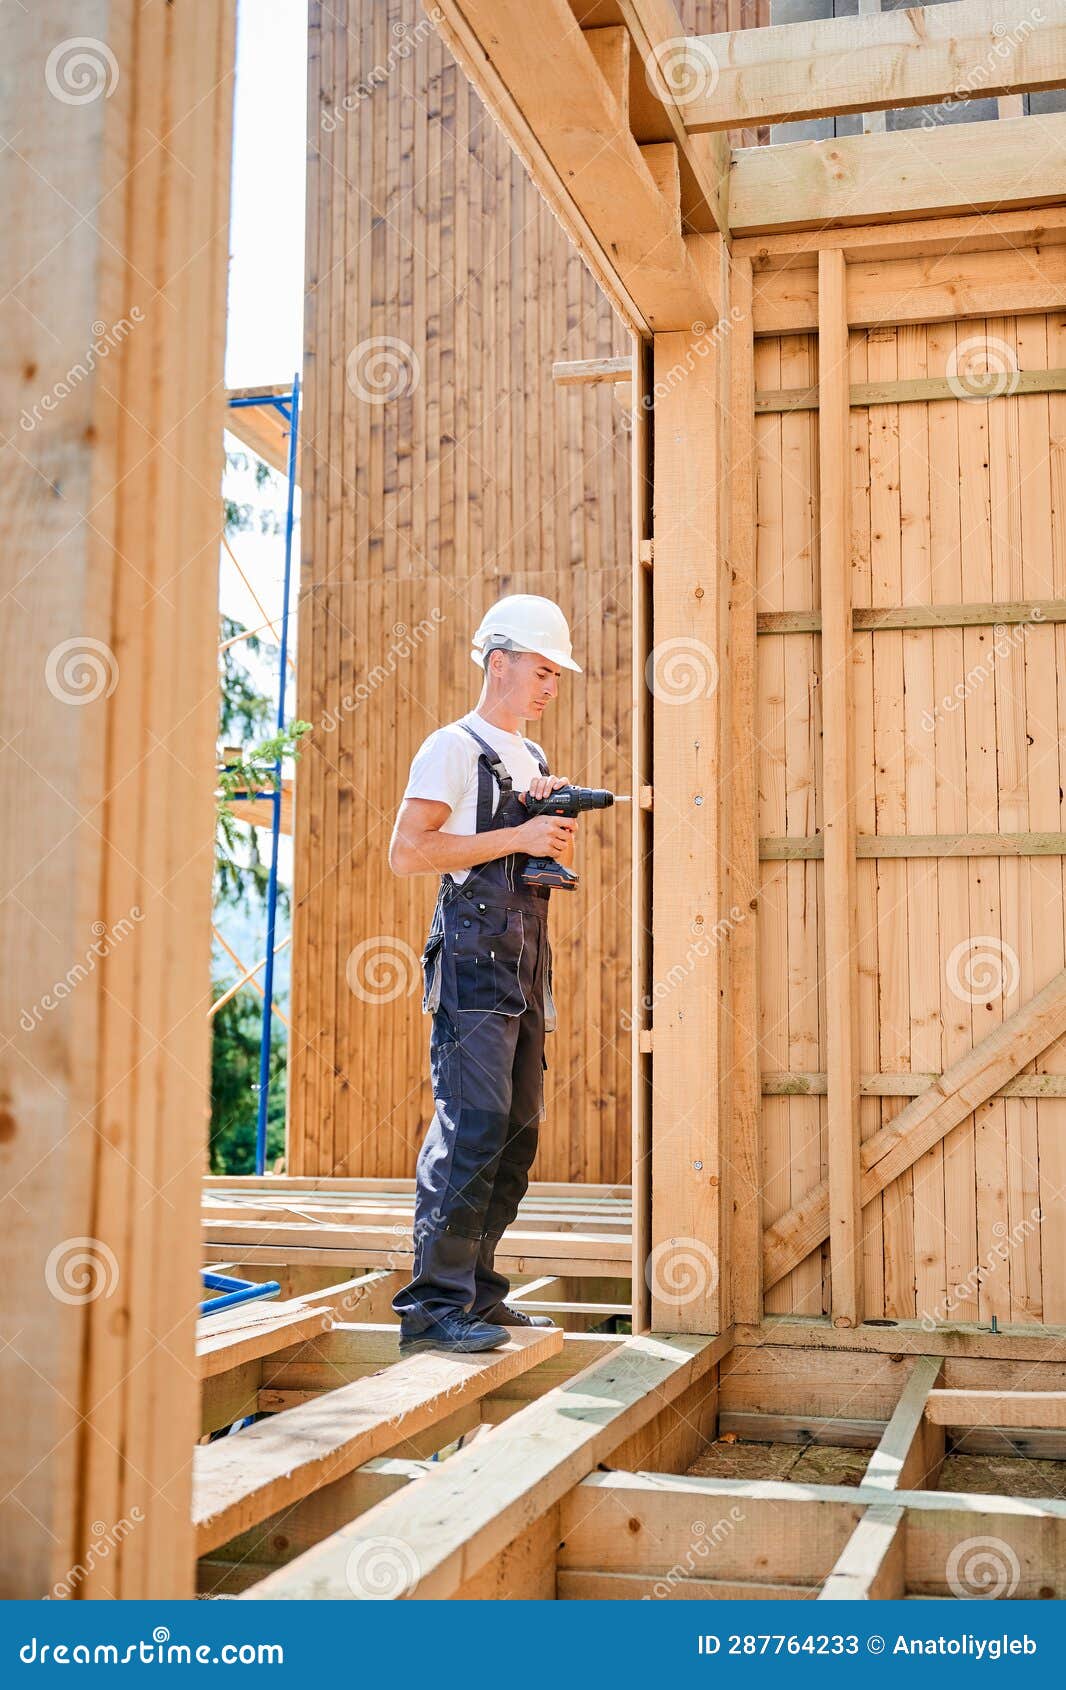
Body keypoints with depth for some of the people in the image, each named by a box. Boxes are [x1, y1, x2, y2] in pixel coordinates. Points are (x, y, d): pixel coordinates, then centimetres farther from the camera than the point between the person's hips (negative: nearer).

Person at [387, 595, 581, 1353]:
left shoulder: (535, 761, 21)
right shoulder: (454, 747, -3)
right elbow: (407, 851, -14)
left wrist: (561, 830, 3)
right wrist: (518, 838, -14)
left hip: (528, 960, 9)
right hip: (474, 956, -8)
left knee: (518, 1128, 8)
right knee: (473, 1126, -14)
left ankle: (478, 1291, 16)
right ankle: (434, 1302, -10)